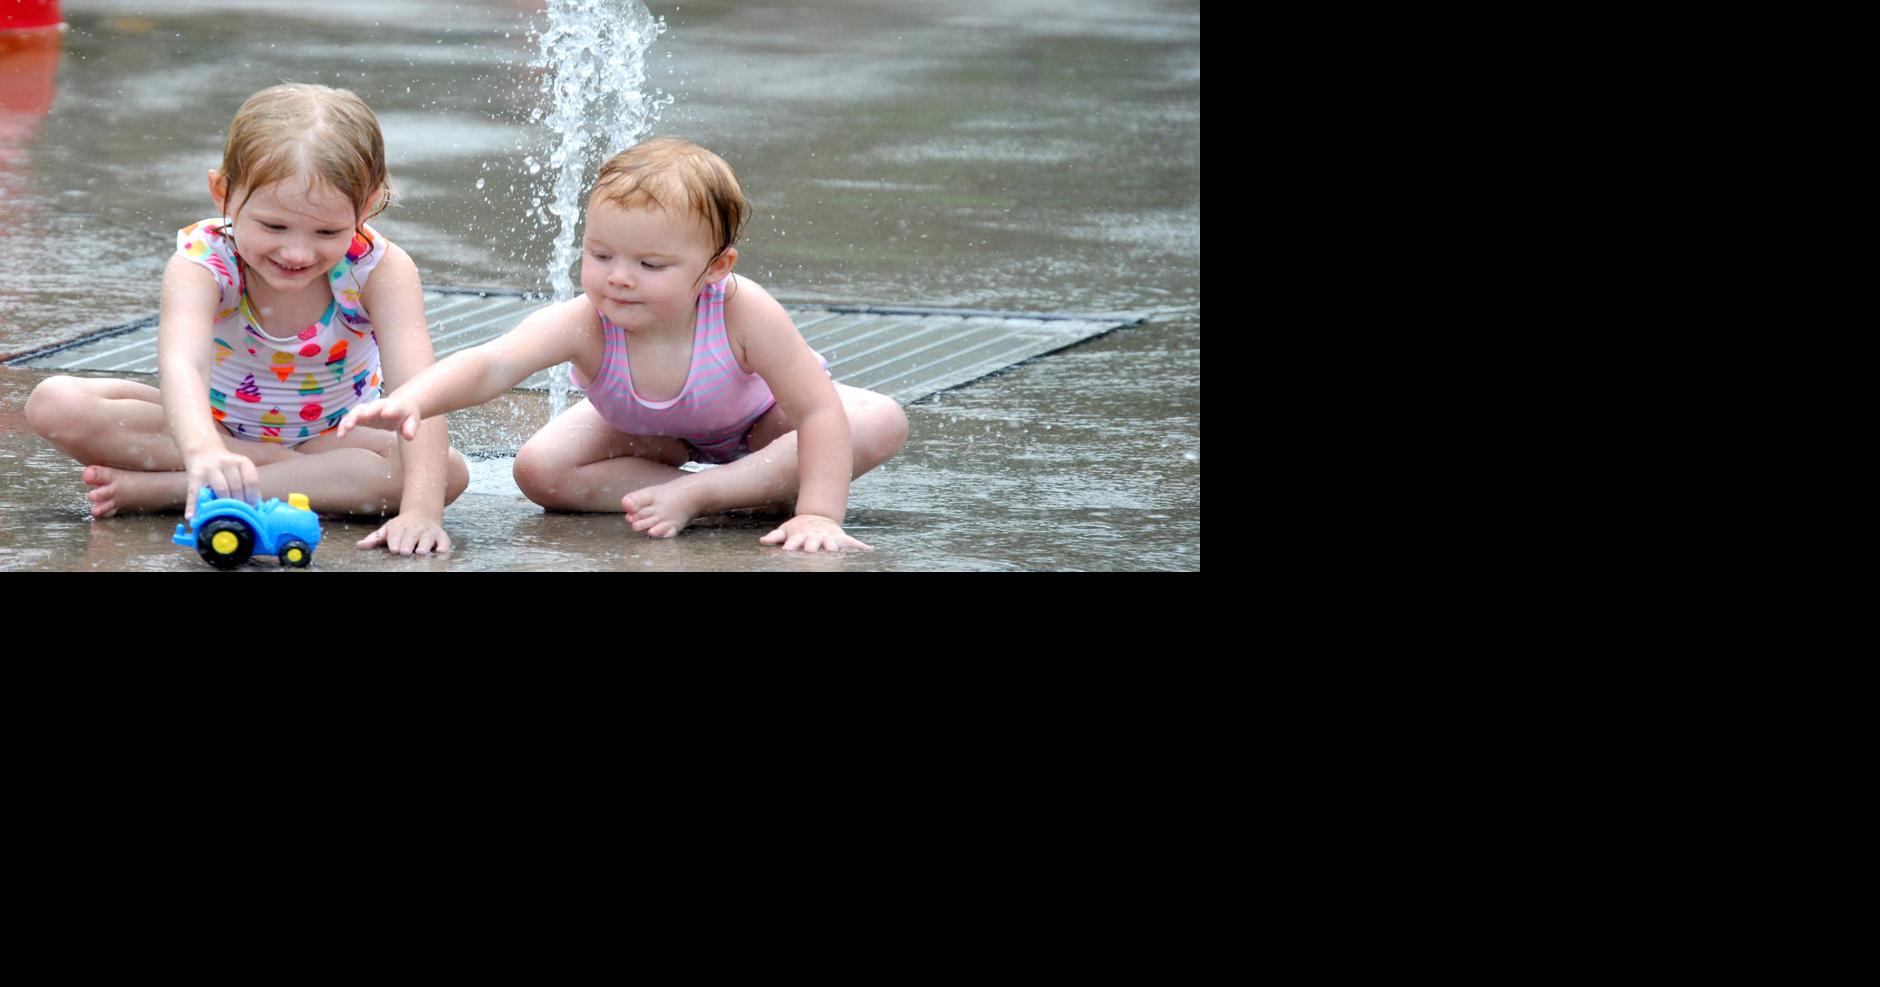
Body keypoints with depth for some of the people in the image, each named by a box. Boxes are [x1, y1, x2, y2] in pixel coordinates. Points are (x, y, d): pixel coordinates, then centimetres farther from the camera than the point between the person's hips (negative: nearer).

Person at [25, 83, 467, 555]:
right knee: (56, 404, -24)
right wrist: (204, 451, -70)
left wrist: (420, 510, -51)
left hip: (330, 439, 1)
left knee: (449, 470, -31)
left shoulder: (380, 269, -25)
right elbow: (182, 364, -47)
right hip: (211, 424, -1)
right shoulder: (201, 263, -28)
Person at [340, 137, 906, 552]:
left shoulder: (741, 313, -42)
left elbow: (820, 414, -36)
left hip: (754, 416, -2)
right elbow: (489, 366, -55)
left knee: (883, 424, -27)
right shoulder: (584, 324, -39)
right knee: (539, 469, -22)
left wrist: (819, 516, -46)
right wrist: (410, 402, -73)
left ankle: (700, 491, -27)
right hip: (643, 428, 2)